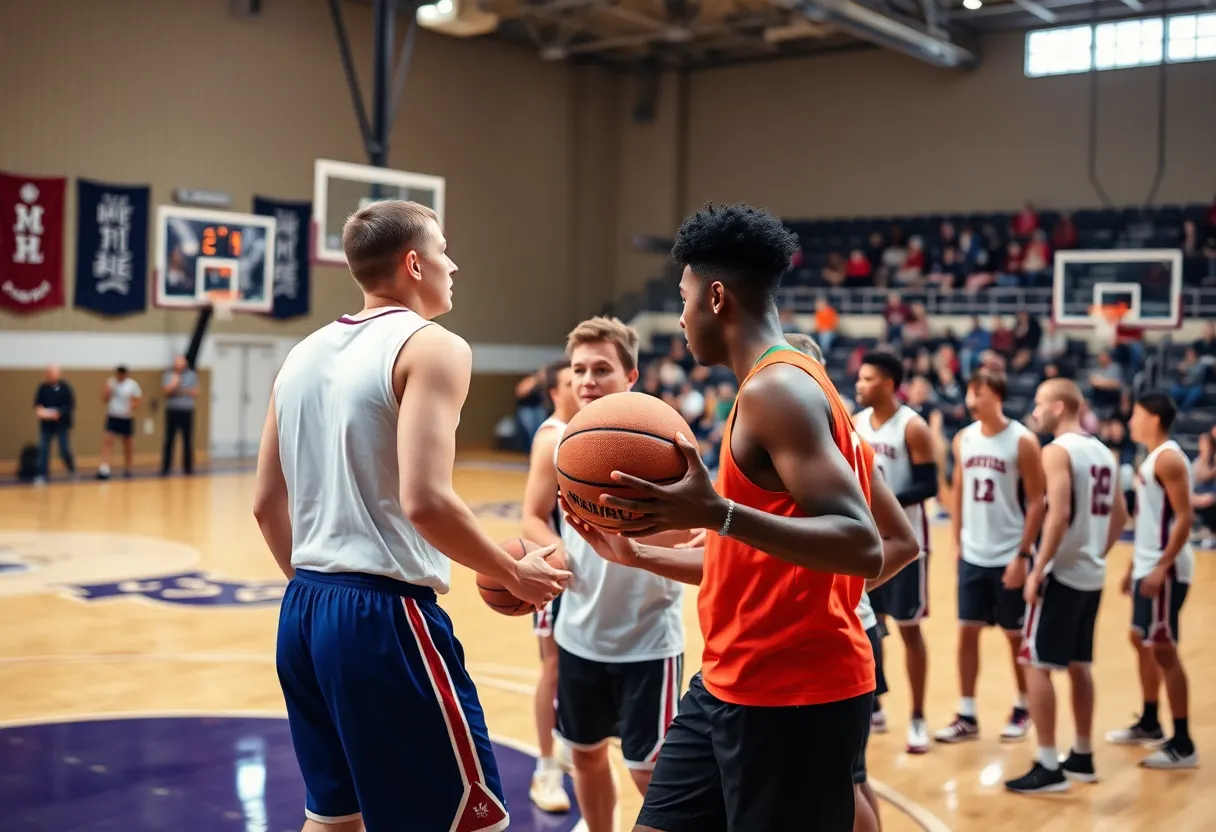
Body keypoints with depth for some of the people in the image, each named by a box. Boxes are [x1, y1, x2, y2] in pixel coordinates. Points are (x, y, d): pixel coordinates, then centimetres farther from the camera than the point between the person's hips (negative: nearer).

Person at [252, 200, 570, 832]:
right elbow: (424, 500, -22)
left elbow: (266, 502, 16)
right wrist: (514, 575, -8)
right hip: (384, 614, -8)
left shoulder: (305, 353, 13)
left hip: (303, 610, 9)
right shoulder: (431, 346, -10)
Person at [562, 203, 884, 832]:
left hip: (794, 696, -10)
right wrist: (637, 553, 20)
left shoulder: (777, 388, -16)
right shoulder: (775, 389, 15)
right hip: (733, 683, 10)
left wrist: (717, 513, -33)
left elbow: (862, 549, -26)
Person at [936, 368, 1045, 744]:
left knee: (1016, 635, 9)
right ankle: (967, 717, 11)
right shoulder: (964, 438, 4)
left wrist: (1022, 555, -14)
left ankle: (1022, 709, 26)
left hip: (1009, 558, -4)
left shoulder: (1023, 441, -11)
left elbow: (1037, 502, -10)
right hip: (972, 557, 4)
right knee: (967, 632, 4)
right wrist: (958, 544, 7)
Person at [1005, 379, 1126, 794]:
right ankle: (1083, 757, 25)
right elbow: (1120, 515, 17)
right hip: (1092, 575, 9)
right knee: (1079, 665, 17)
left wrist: (1037, 570, -20)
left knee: (1036, 665, -3)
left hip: (1062, 574, -9)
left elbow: (1059, 515, -24)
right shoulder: (1102, 451, 12)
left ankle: (1048, 767, -3)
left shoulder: (1057, 451, -14)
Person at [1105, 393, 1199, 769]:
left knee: (1163, 649, -7)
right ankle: (1149, 724, 32)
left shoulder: (1168, 459, -16)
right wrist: (1135, 565, 21)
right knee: (1142, 641, 18)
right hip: (1148, 566, 10)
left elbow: (1185, 518, -22)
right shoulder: (1153, 458, 14)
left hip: (1165, 570, -10)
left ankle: (1183, 745, -1)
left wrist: (1162, 567, -26)